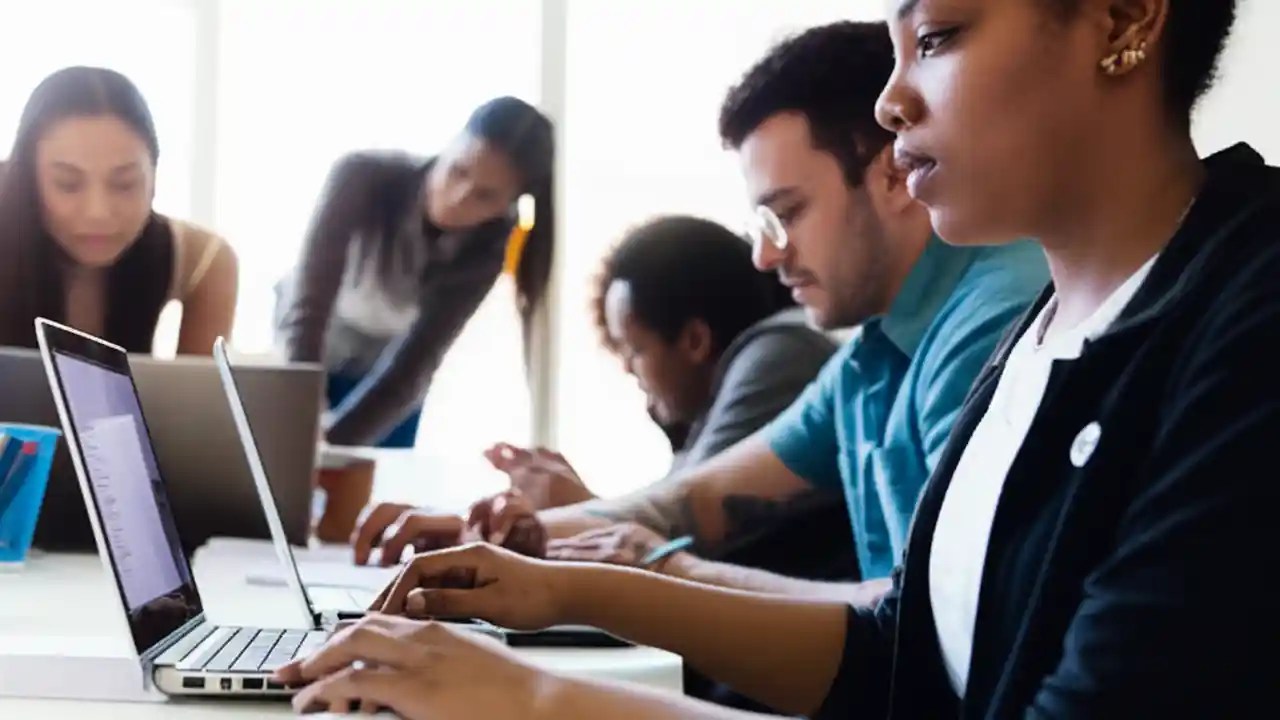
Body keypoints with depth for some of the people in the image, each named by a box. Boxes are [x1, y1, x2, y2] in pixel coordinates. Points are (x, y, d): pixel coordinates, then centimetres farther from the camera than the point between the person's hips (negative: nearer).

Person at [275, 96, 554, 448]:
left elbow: (417, 358, -31)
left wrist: (332, 439, -43)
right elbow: (307, 303, -40)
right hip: (303, 354, -1)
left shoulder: (489, 245, -25)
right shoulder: (365, 177, -32)